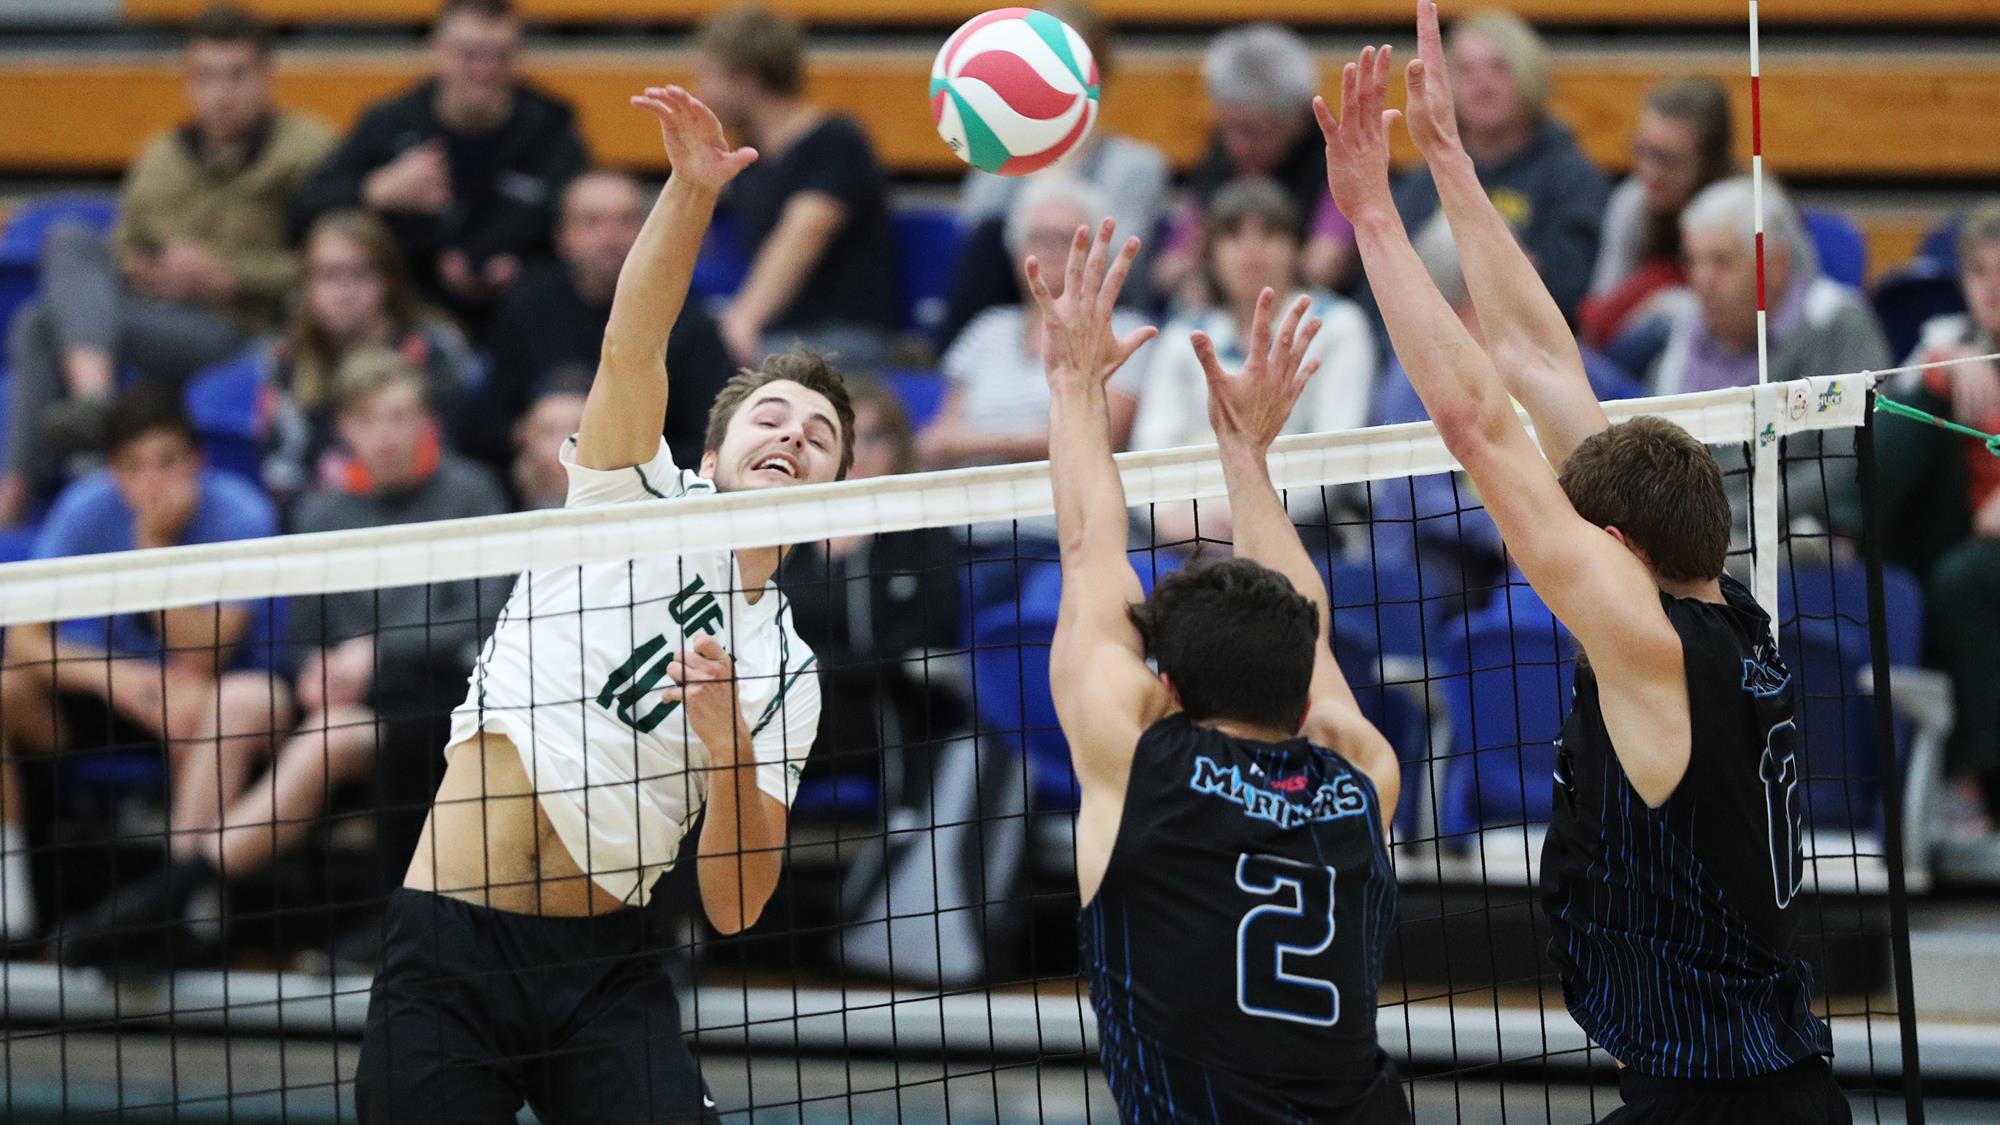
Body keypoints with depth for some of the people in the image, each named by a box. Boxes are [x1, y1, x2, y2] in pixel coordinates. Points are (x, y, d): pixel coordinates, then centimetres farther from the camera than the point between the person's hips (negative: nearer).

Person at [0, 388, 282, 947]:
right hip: (102, 686, 3)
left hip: (201, 694, -2)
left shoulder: (240, 515, -18)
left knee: (250, 700, -36)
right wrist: (116, 677, -33)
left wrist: (156, 544, -29)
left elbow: (195, 661, -23)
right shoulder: (86, 509, -12)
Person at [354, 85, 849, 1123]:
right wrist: (693, 188, -27)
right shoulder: (638, 505, 7)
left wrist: (726, 744, -12)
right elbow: (631, 347, -12)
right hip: (449, 951, -2)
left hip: (602, 964, 2)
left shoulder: (786, 673, 12)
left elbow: (733, 906, 5)